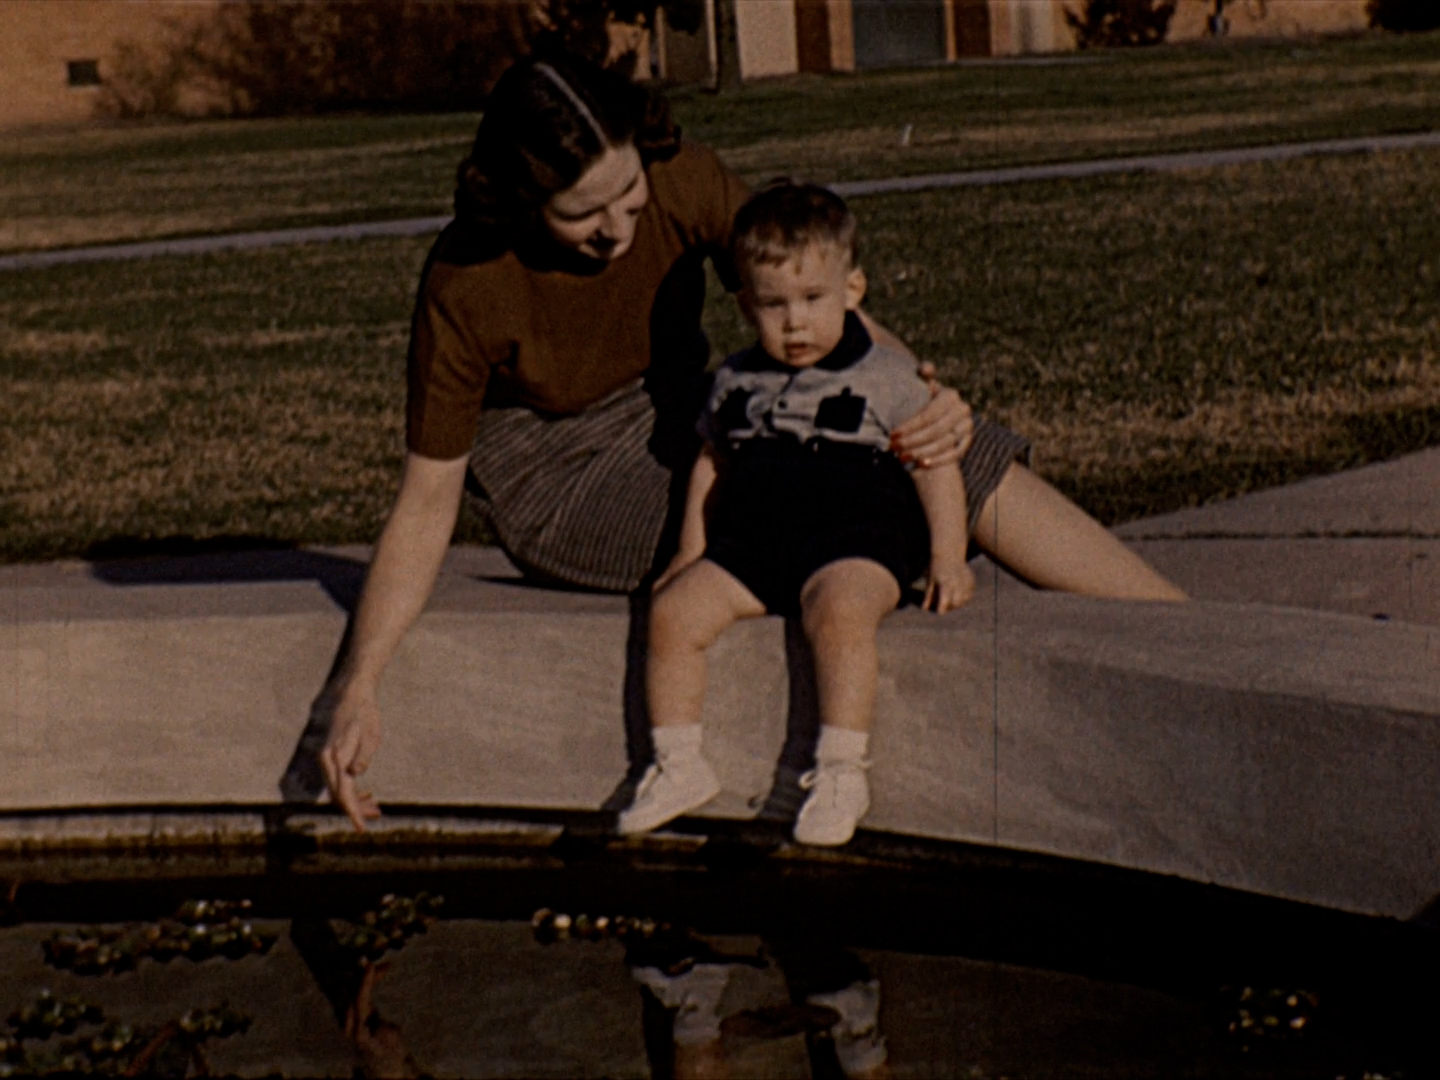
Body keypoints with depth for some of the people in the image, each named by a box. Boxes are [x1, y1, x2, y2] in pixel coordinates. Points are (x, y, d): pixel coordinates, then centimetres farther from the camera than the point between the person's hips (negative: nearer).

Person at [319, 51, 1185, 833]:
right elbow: (428, 500, -18)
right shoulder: (465, 287, -24)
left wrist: (932, 399, -32)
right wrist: (358, 688, -26)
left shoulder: (683, 182, -18)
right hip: (561, 486, -4)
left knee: (959, 454, -13)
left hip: (678, 428, 4)